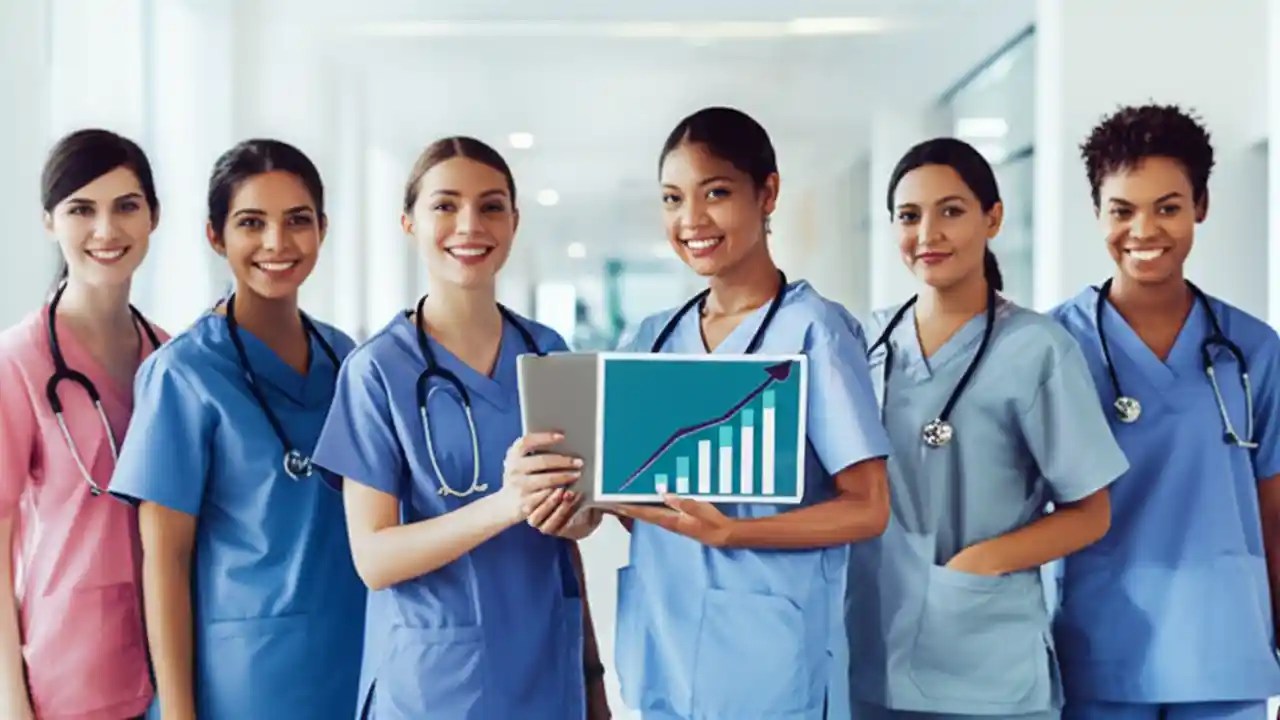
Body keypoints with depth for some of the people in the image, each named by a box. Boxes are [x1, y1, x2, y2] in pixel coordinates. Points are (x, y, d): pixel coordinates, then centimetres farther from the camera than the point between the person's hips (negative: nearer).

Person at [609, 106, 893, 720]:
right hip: (658, 649, 5)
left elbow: (867, 508, -11)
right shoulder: (653, 340, 8)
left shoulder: (813, 330, -8)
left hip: (761, 659, -5)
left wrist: (725, 531, -22)